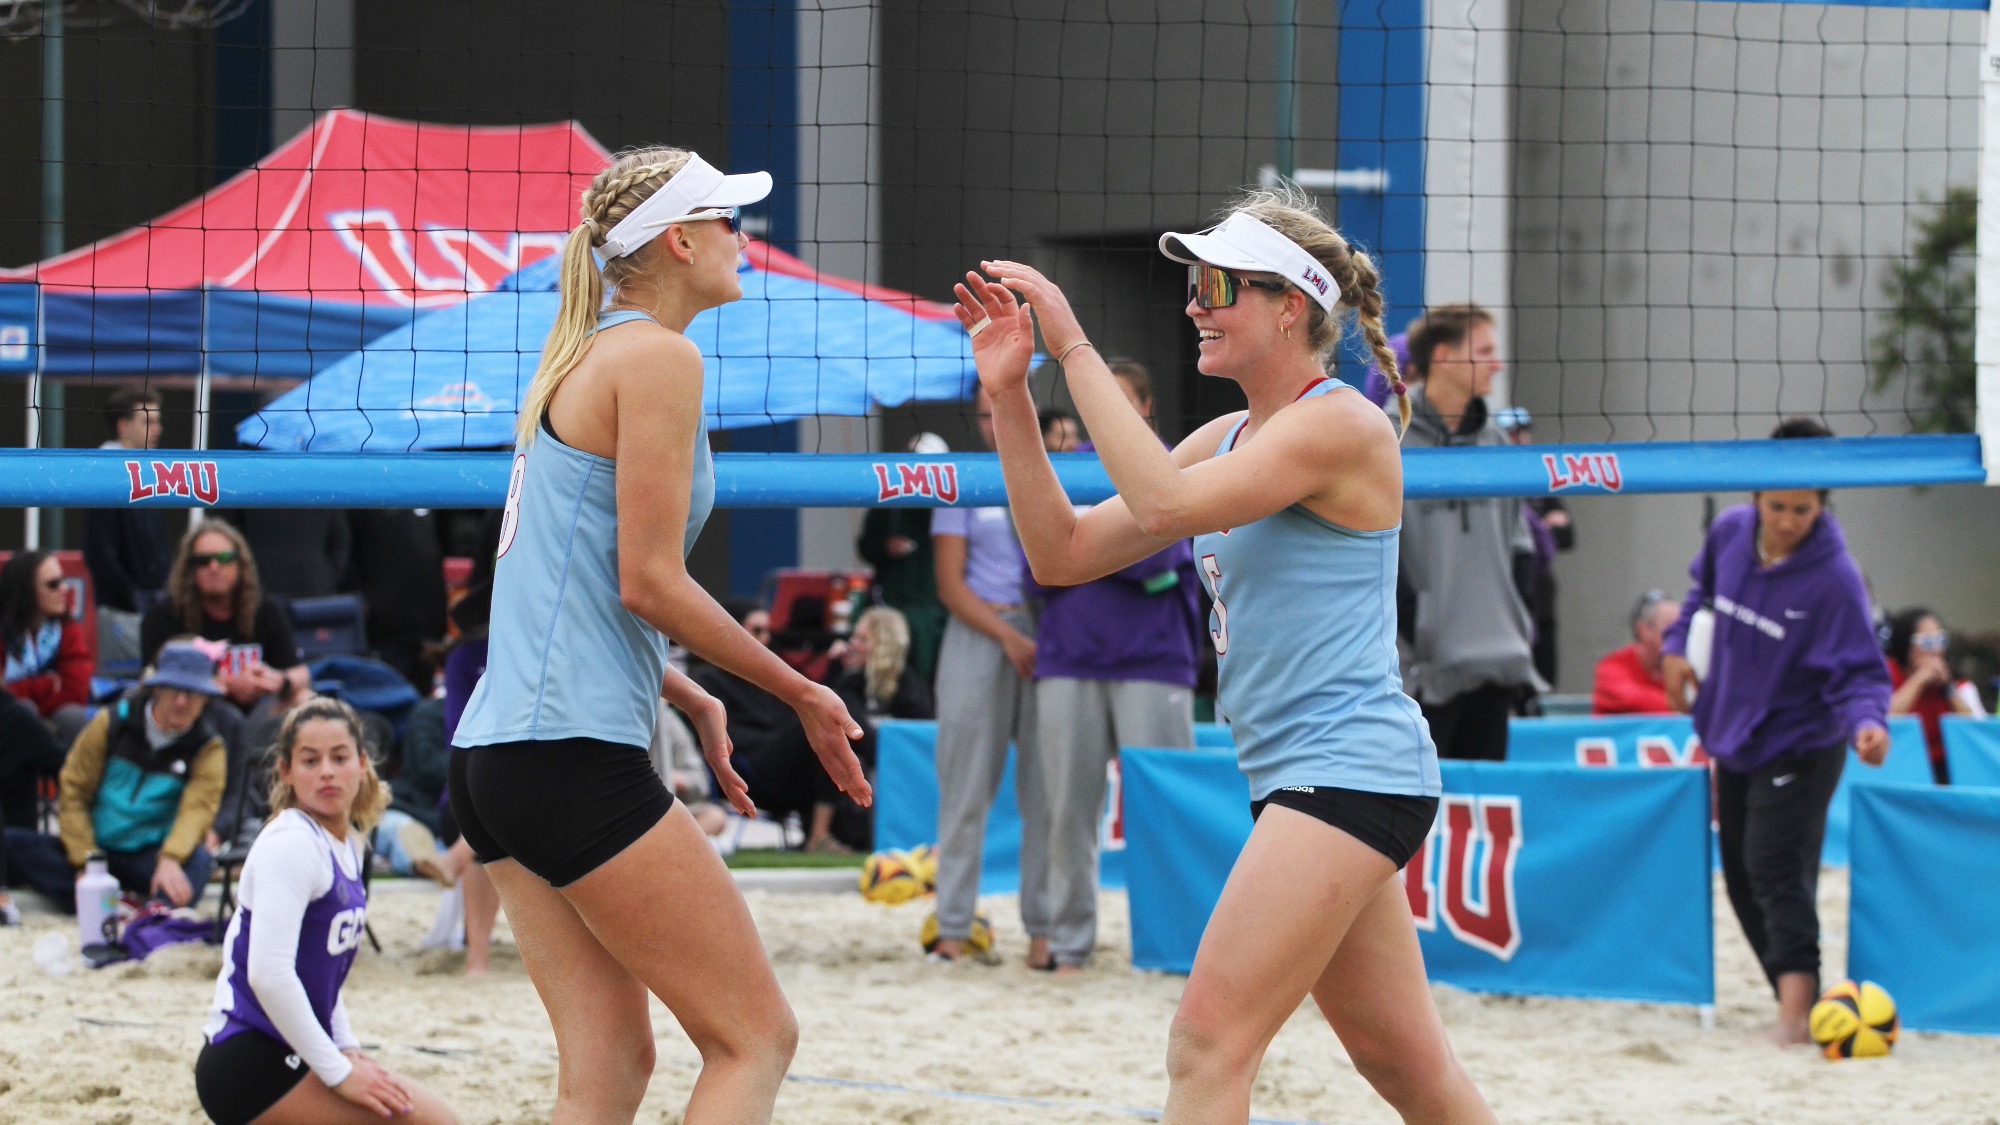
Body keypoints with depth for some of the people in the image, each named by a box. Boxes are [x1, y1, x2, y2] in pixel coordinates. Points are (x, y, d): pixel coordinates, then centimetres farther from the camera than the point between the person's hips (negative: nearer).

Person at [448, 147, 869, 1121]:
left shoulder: (581, 358, 20)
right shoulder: (657, 357, -9)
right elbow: (648, 582, -14)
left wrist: (690, 698, 27)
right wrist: (801, 694, -5)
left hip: (494, 752, 10)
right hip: (574, 752, -10)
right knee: (755, 1039, -6)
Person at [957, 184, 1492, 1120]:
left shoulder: (1337, 424, -12)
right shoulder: (1226, 442, 15)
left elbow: (1163, 502, -25)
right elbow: (1064, 552, 12)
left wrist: (1075, 350, -20)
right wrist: (1010, 395, 3)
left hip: (1350, 769, -10)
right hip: (1293, 779, 10)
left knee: (1208, 1041, -15)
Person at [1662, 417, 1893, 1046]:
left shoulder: (1834, 578, -24)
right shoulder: (1729, 533, -6)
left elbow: (1857, 672, -23)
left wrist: (1867, 721, -42)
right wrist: (1676, 645, 8)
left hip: (1799, 750, -7)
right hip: (1732, 741, 7)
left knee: (1776, 870, -21)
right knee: (1741, 876, 11)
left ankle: (1797, 1009, -28)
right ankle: (1796, 995, 20)